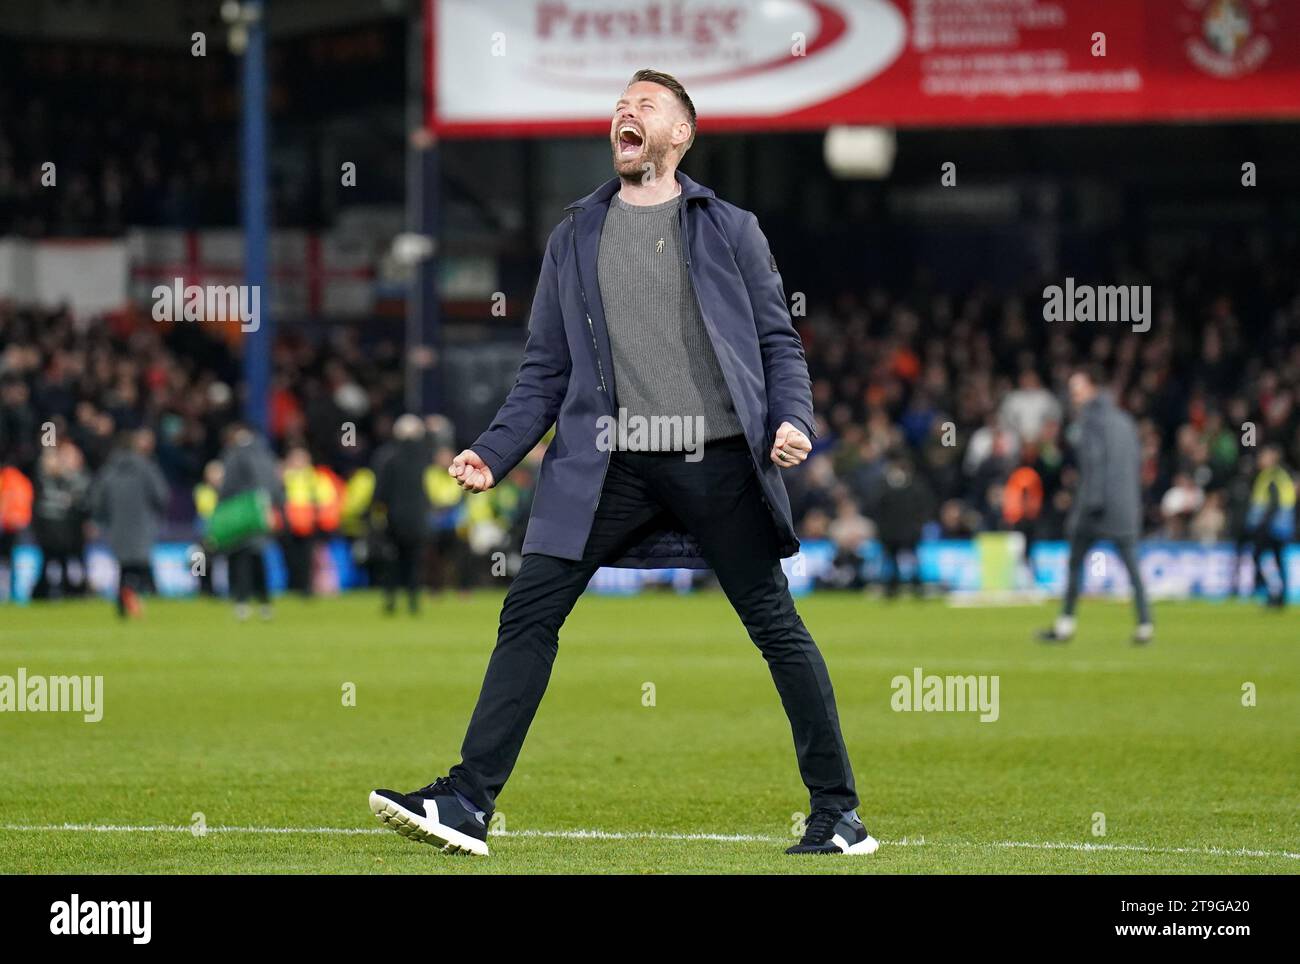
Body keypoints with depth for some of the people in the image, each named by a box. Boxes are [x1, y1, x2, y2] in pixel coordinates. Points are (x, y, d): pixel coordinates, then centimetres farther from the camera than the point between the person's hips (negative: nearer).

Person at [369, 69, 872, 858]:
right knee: (529, 613, -8)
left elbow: (778, 339, 8)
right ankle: (468, 803, -8)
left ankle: (839, 815, 9)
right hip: (611, 464, 2)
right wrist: (495, 453, 4)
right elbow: (546, 369, 16)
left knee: (777, 625, 1)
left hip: (718, 458, -2)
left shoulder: (729, 229, 10)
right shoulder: (575, 237, 16)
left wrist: (793, 418, -10)